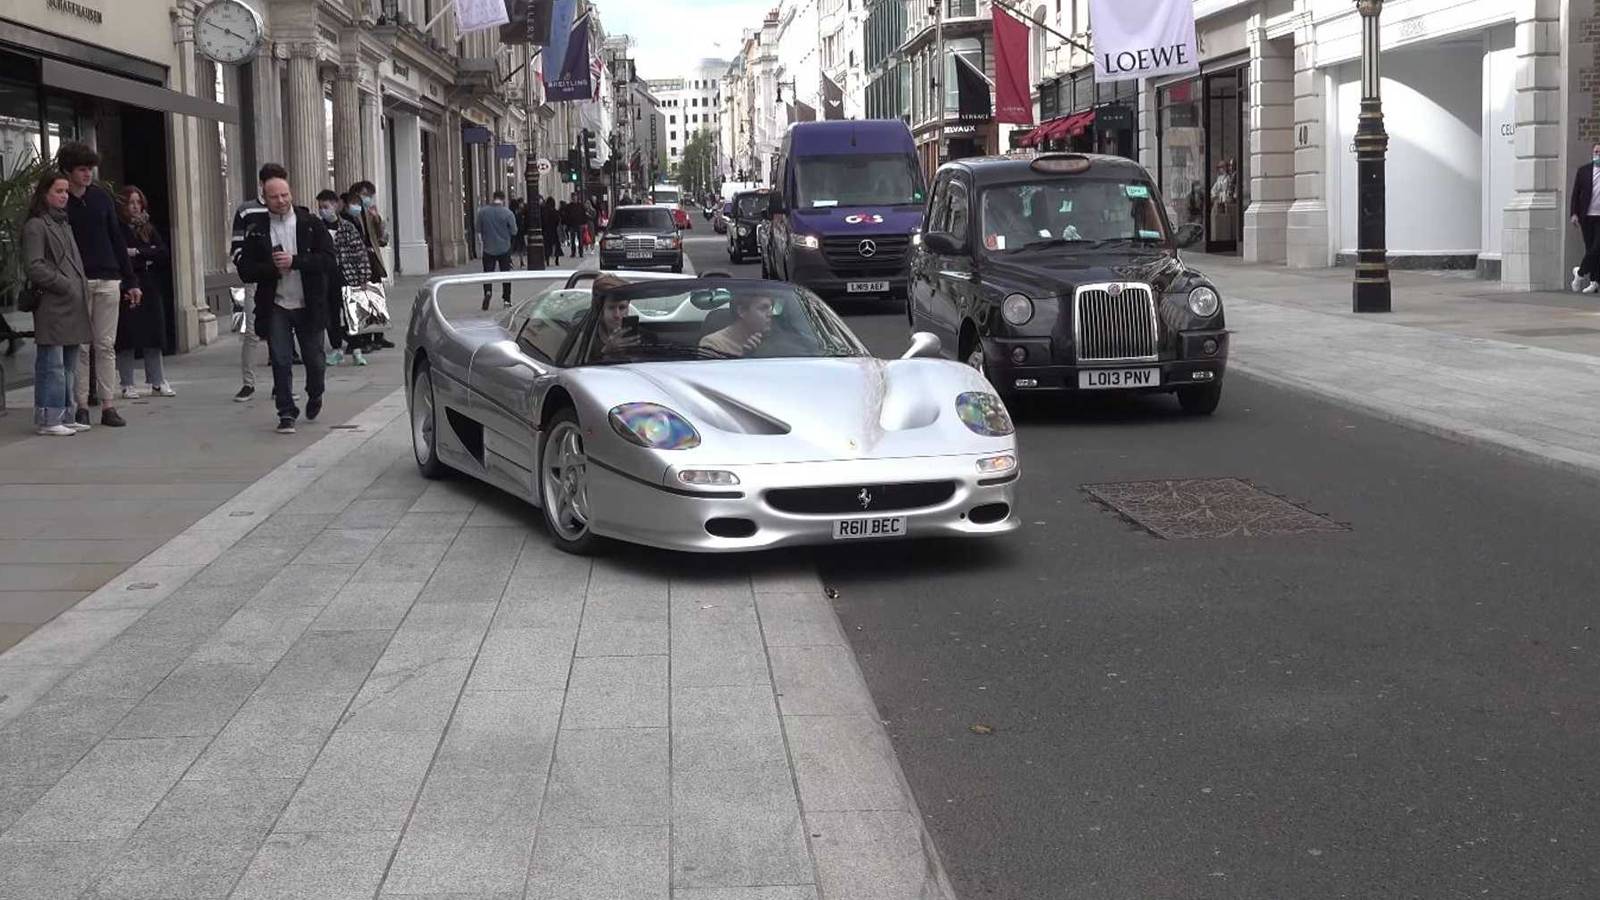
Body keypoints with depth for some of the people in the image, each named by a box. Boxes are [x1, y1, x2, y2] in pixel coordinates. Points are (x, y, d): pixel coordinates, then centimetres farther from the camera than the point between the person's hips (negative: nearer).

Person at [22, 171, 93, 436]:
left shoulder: (64, 223, 21)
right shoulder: (35, 226, -6)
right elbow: (34, 266, -13)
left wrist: (83, 288, 12)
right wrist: (65, 285, -14)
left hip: (73, 305, 9)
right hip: (52, 305, -9)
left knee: (69, 366, 11)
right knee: (52, 365, -7)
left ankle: (65, 416, 17)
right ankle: (47, 419, -3)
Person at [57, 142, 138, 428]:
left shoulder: (101, 197, 8)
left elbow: (117, 240, 10)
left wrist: (131, 281, 7)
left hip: (107, 280, 2)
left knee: (106, 345, 3)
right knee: (79, 347, 0)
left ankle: (108, 405, 5)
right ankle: (81, 405, 6)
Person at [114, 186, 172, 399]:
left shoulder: (148, 229, 13)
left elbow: (165, 254, 2)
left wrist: (138, 253, -8)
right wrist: (148, 257, -6)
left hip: (150, 290, 4)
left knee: (153, 338, 5)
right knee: (127, 340, -2)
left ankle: (157, 382, 11)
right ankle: (128, 386, 3)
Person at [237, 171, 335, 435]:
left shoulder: (311, 225, 0)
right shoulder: (256, 232, 3)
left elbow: (328, 260, -9)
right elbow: (245, 271, -1)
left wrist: (294, 262, -19)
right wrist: (273, 267, -17)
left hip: (309, 305, 0)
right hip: (276, 306, 0)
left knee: (314, 358, 9)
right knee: (280, 361, -4)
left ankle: (315, 396, 37)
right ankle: (286, 413, 3)